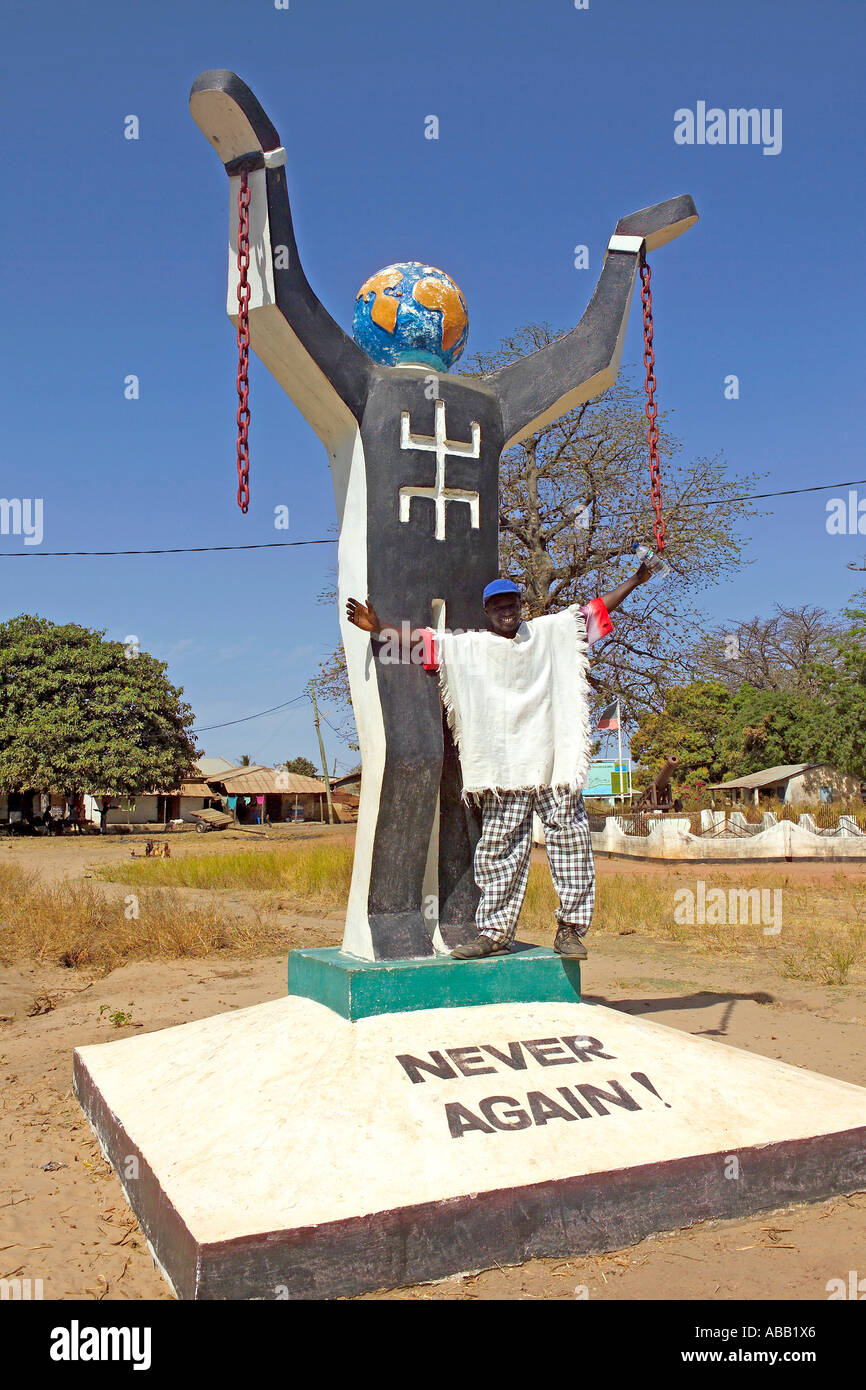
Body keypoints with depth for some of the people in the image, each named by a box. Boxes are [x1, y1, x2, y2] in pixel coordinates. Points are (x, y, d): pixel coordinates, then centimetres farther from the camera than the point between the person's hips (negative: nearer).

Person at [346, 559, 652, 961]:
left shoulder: (551, 630, 13)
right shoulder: (468, 646, 10)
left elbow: (595, 609, 18)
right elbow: (423, 639, 4)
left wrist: (635, 580, 16)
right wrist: (378, 627, -6)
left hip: (554, 758, 1)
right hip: (503, 768, -1)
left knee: (569, 838, -1)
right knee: (499, 847, 1)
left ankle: (570, 928, 8)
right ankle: (494, 932, 8)